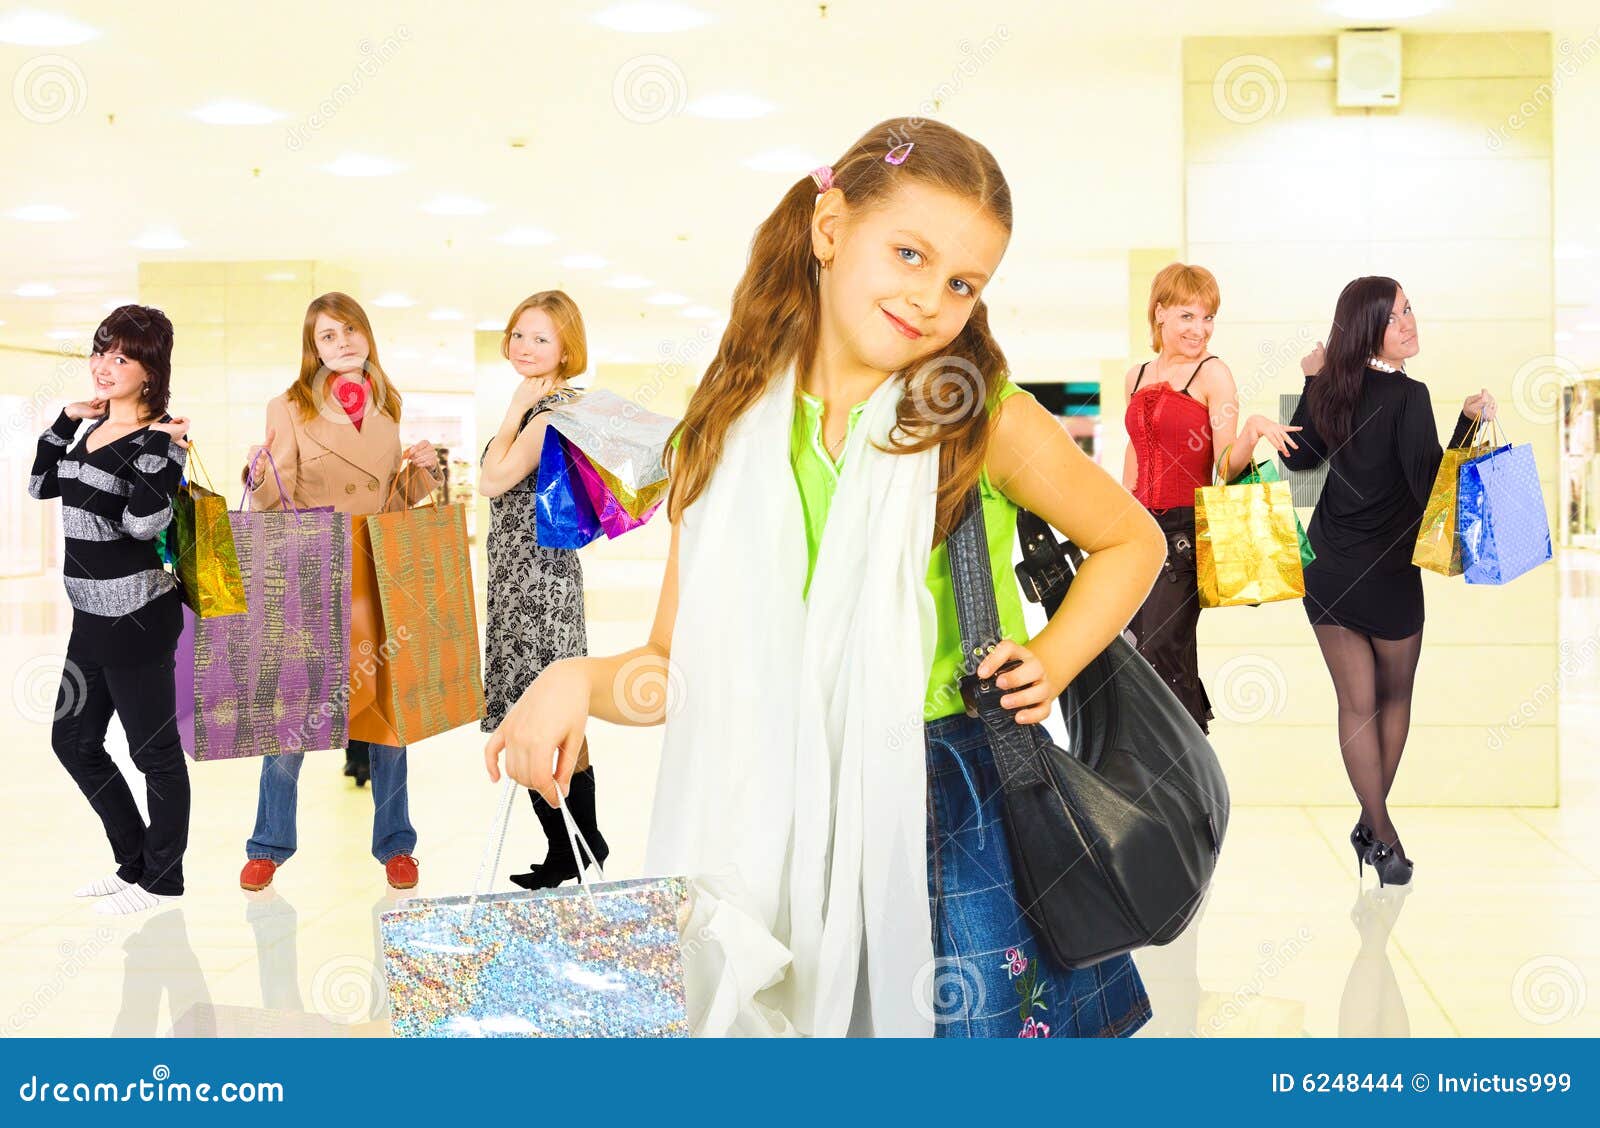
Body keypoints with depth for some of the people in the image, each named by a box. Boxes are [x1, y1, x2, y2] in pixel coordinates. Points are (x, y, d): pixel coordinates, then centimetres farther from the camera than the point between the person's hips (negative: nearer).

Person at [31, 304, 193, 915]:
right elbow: (40, 485, 18)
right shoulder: (95, 428, 10)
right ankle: (134, 861, 31)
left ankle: (161, 878, 19)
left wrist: (169, 449, -27)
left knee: (154, 750, 5)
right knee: (73, 740, 18)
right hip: (93, 614, 10)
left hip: (137, 617, -9)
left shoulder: (157, 436, -14)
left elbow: (143, 522, -25)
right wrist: (65, 419, 11)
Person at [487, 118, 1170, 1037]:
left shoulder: (987, 421, -3)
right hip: (780, 834, 2)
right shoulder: (730, 433, 3)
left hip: (958, 825, -2)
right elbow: (684, 672, 5)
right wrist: (579, 680, -14)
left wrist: (1051, 661, -2)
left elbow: (1133, 540, 12)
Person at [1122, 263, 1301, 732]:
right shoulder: (1137, 377, 12)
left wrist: (1251, 431, -30)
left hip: (1187, 530, -6)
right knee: (1140, 648, 8)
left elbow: (1226, 466, -11)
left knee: (1161, 650, -14)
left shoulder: (1212, 374, -4)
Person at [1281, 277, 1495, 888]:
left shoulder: (1330, 388, -2)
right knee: (1395, 697, 17)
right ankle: (1376, 826, 23)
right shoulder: (1408, 396, -20)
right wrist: (1469, 422, -19)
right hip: (1387, 574, -4)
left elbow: (1299, 457, 14)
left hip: (1325, 568, 4)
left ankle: (1378, 829, 15)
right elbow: (1430, 487, -21)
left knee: (1355, 704, 10)